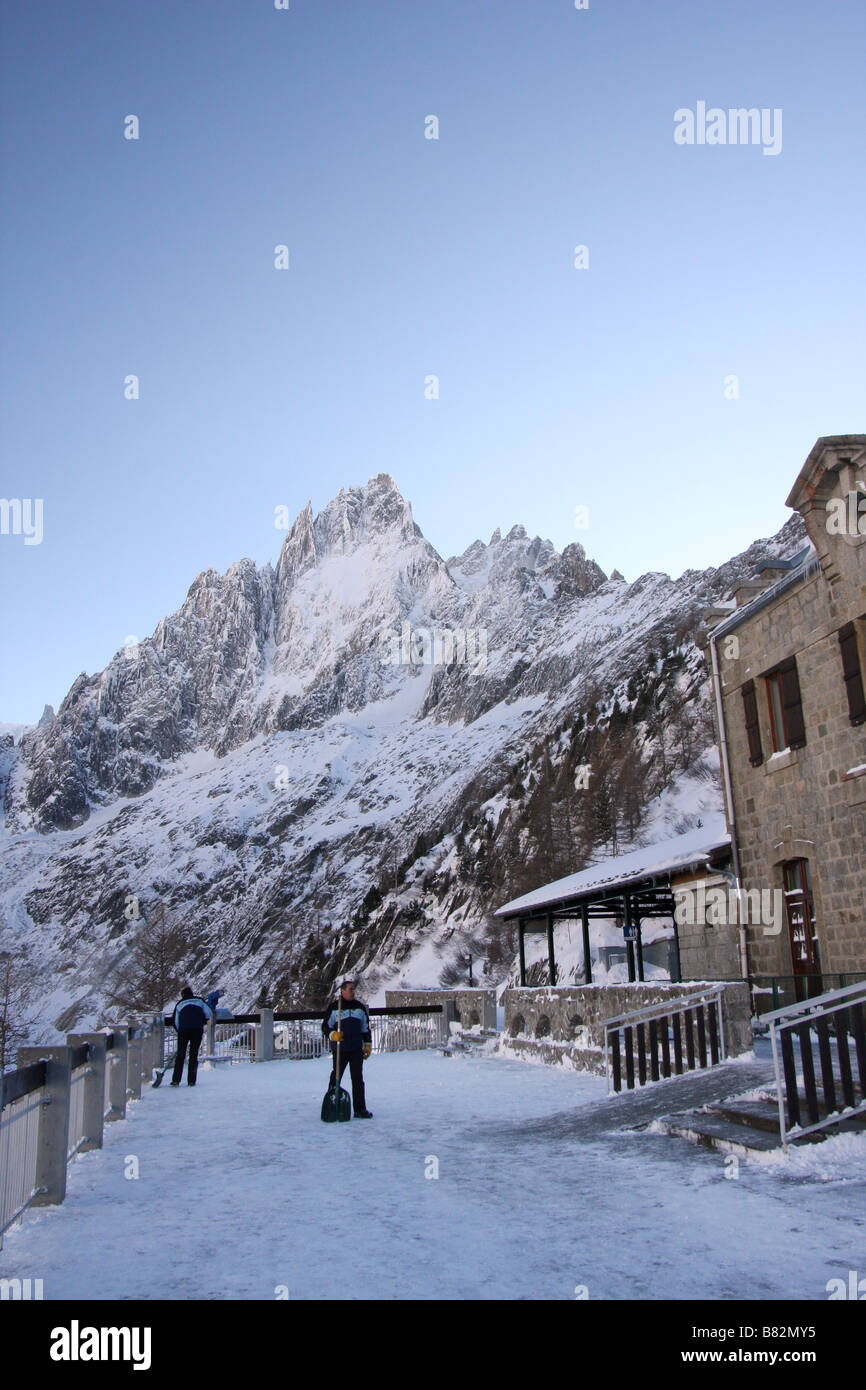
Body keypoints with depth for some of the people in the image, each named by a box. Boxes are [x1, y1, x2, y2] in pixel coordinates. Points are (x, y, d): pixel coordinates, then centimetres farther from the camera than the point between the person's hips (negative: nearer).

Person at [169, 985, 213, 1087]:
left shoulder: (179, 1004, 17)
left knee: (180, 1055, 7)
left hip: (183, 1030, 0)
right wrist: (202, 1022, 22)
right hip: (197, 1029, 0)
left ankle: (176, 1080, 0)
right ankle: (191, 1081, 0)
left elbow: (175, 1022, 15)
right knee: (194, 1055, 5)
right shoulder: (199, 1000, 15)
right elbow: (209, 1014, 7)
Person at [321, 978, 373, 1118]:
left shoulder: (360, 1007, 10)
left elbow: (366, 1028, 17)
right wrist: (333, 1035, -17)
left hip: (357, 1049, 3)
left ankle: (360, 1109, 7)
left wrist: (368, 1044, 13)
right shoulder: (333, 1007, -1)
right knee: (335, 1078, 2)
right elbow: (325, 1026, 1)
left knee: (358, 1079, 3)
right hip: (339, 1049, -3)